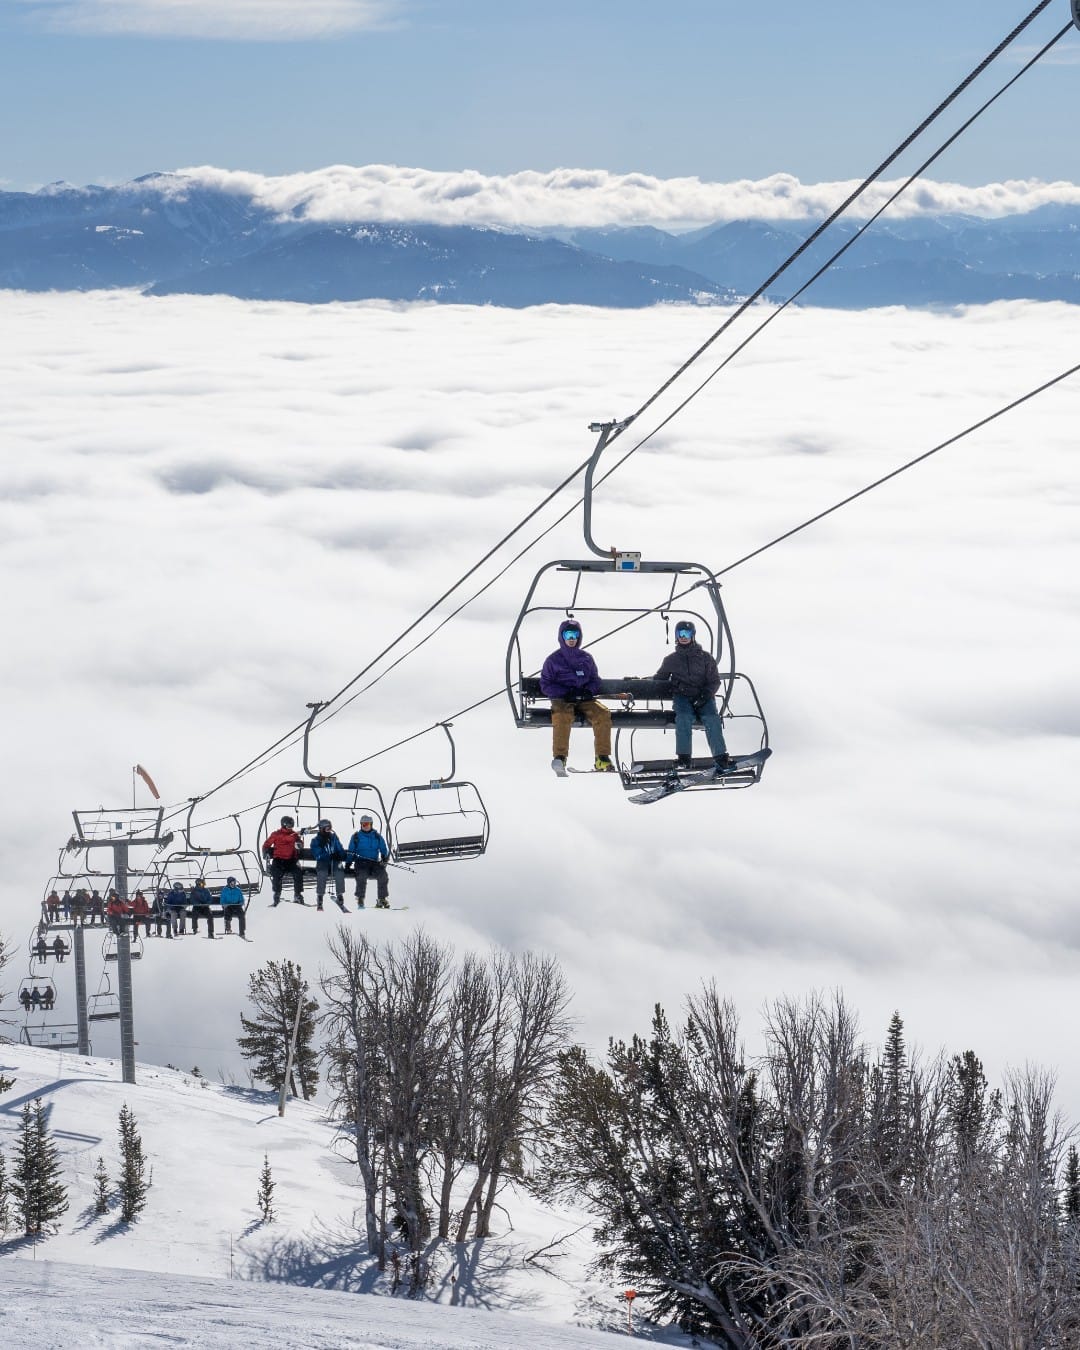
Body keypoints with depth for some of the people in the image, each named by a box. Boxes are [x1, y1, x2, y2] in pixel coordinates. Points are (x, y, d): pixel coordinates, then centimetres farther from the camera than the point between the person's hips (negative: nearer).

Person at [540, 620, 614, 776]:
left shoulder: (586, 658, 18)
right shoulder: (553, 660, 8)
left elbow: (595, 680, 20)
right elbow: (546, 686, 3)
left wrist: (589, 690, -4)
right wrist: (566, 693, -13)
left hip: (584, 699, 3)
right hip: (562, 699, -3)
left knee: (603, 714, -27)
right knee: (562, 716, -38)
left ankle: (602, 759, -24)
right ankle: (560, 758, -42)